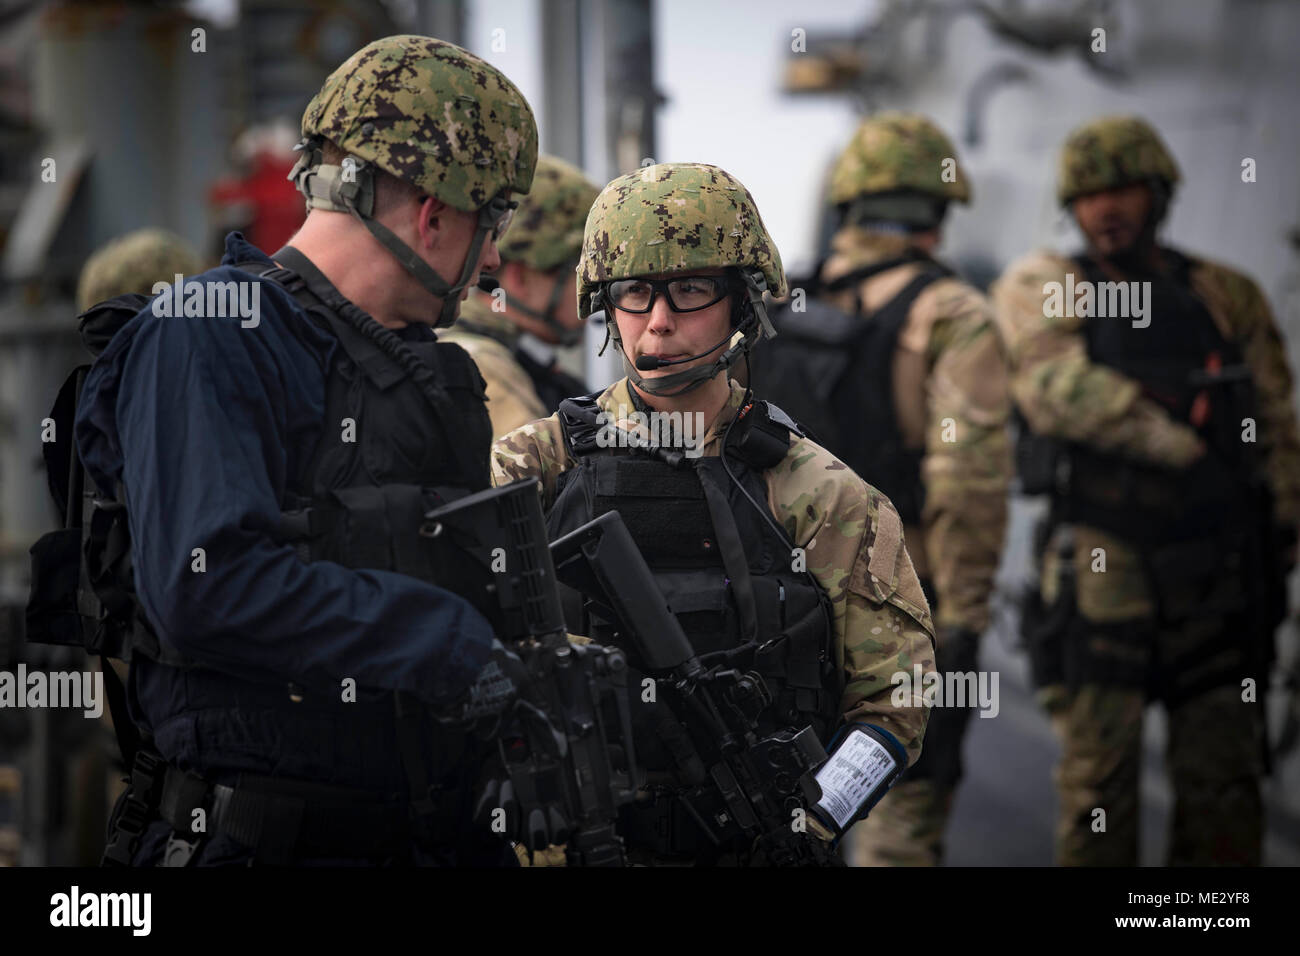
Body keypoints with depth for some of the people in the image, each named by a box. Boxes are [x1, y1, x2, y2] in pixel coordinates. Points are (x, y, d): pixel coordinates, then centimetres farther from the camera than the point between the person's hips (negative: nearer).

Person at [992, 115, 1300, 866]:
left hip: (1217, 570, 3)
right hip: (1100, 560, -3)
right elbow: (1057, 387, -14)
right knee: (1099, 776, -2)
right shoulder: (1042, 287, 4)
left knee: (1226, 782, 5)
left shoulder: (1228, 296, 13)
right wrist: (1185, 447, -14)